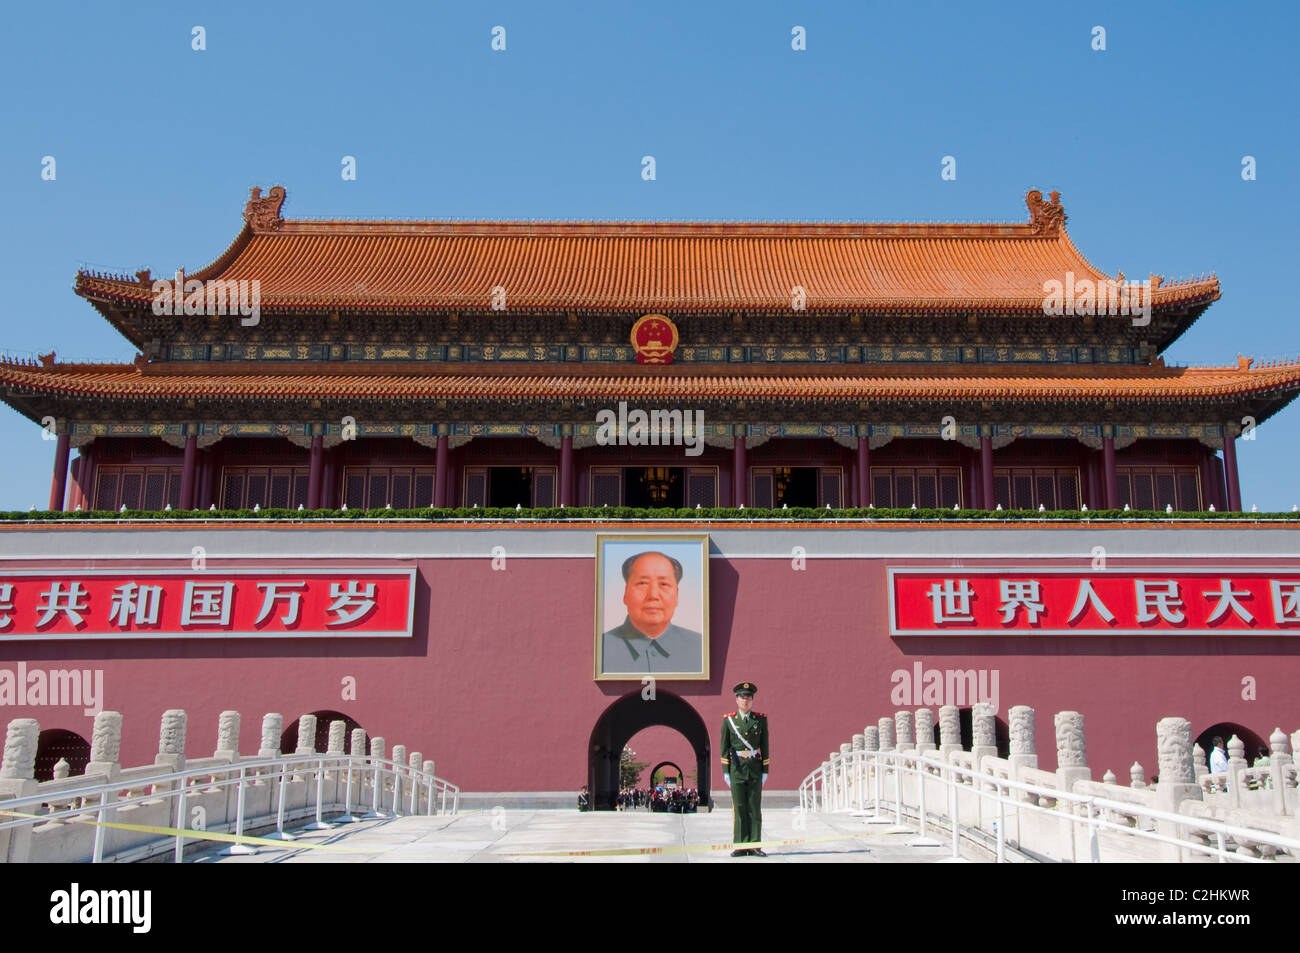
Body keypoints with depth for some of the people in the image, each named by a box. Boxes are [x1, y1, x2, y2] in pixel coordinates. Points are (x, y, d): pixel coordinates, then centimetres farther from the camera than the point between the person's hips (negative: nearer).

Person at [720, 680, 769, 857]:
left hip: (755, 769, 1)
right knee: (739, 807, 0)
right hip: (737, 768, -1)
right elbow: (724, 747, 4)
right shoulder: (728, 720, 3)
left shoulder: (761, 719, 5)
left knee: (755, 807, 1)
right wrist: (725, 771, 0)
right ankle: (740, 846, 5)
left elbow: (765, 746, 7)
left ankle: (754, 845, 7)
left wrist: (765, 770, 2)